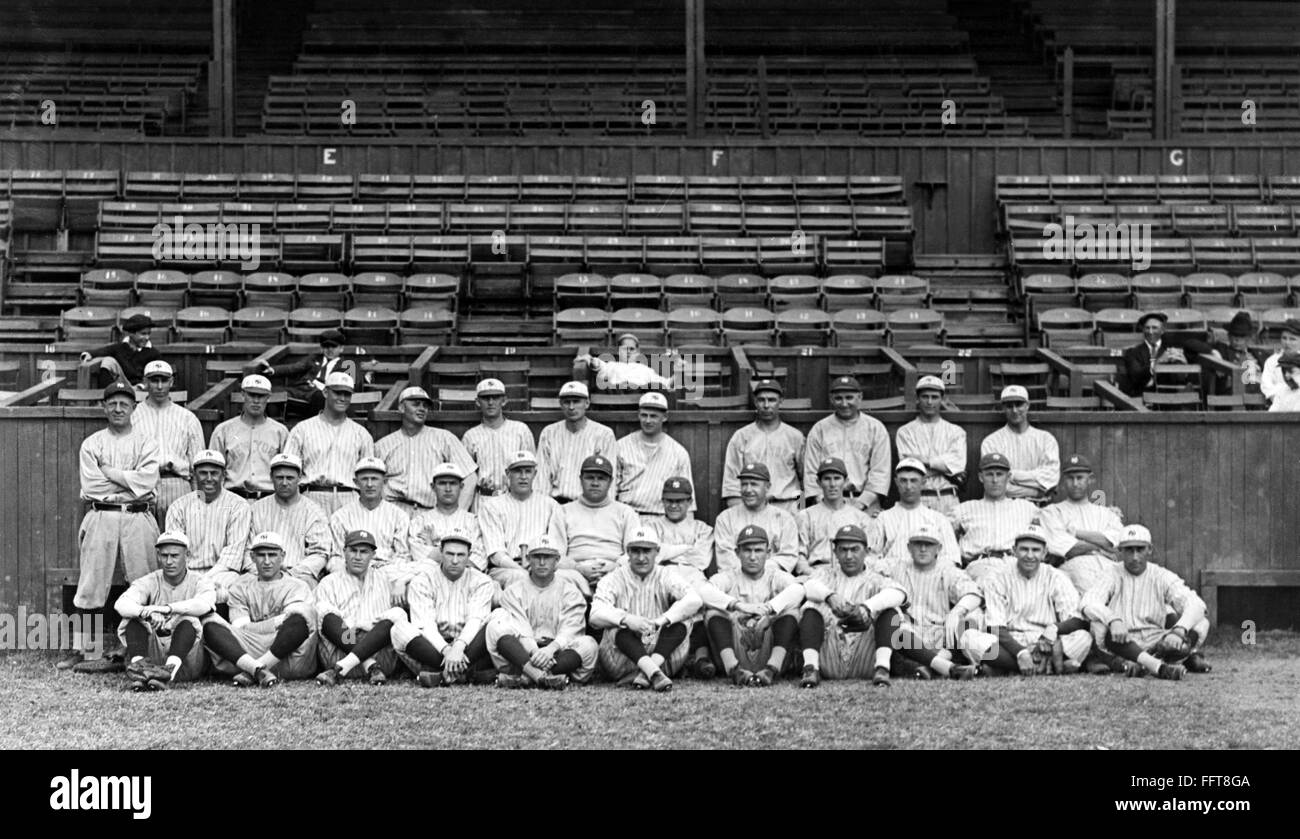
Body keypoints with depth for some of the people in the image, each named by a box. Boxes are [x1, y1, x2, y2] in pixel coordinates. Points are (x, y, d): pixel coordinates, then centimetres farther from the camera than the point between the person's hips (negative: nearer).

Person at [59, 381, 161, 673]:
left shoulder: (147, 443, 9)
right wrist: (131, 484, -3)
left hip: (138, 520, 0)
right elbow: (90, 487, -3)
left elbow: (148, 479, -8)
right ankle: (83, 649, 1)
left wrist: (109, 472, -6)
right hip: (101, 517, 0)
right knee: (90, 586, -3)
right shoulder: (91, 444, 10)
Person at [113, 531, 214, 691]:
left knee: (189, 620, -27)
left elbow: (205, 604, -22)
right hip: (153, 656, 2)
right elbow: (121, 604, -15)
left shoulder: (199, 582, 4)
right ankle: (138, 664, -45)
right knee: (134, 618, -18)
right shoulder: (149, 582, 8)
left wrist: (168, 608, -37)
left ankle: (171, 669, -53)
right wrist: (146, 612, -38)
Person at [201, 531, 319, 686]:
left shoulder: (297, 586, 16)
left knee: (306, 611, -29)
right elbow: (238, 628, 8)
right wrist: (275, 623, -2)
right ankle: (259, 671, -42)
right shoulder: (241, 587, 23)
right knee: (210, 625, -19)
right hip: (247, 653, 2)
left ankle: (250, 673, -32)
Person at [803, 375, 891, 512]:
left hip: (866, 504, -1)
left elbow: (880, 471, 4)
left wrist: (863, 501, -7)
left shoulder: (876, 428, 10)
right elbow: (811, 471, 10)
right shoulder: (819, 429, 13)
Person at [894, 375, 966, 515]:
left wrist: (926, 461, -6)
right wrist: (945, 466, -5)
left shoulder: (956, 431, 15)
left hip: (948, 500, 1)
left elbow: (958, 462, -1)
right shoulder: (905, 432, 11)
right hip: (918, 500, -1)